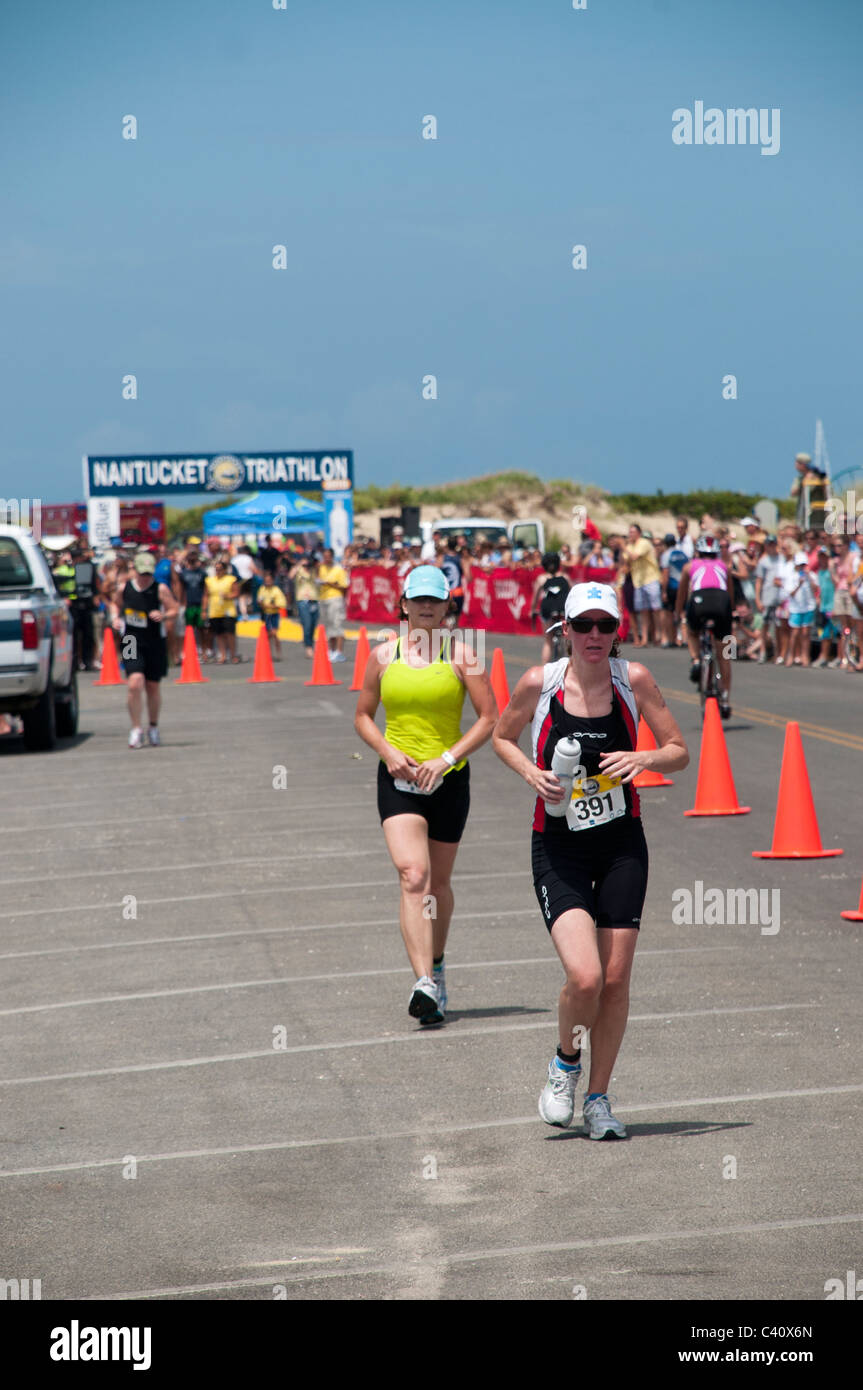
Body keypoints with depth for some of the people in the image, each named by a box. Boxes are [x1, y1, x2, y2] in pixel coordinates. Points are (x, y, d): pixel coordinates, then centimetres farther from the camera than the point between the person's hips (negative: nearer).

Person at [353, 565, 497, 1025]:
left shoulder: (461, 654, -2)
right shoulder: (384, 655, 5)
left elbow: (489, 718, -4)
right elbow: (363, 716, 14)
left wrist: (447, 758, -15)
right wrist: (388, 751, -5)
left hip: (448, 779, 0)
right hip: (398, 780, 0)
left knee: (437, 883, 12)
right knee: (413, 876, -17)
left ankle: (436, 964, 38)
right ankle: (425, 984, -27)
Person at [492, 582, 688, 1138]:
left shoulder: (634, 679, -6)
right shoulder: (540, 683, -8)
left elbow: (680, 752, 2)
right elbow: (502, 737, 10)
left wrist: (640, 759, -19)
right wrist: (532, 773, -9)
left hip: (623, 845, 2)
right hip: (559, 849, -2)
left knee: (616, 979, 2)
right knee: (585, 977, -17)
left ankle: (599, 1099, 21)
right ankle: (566, 1064, 14)